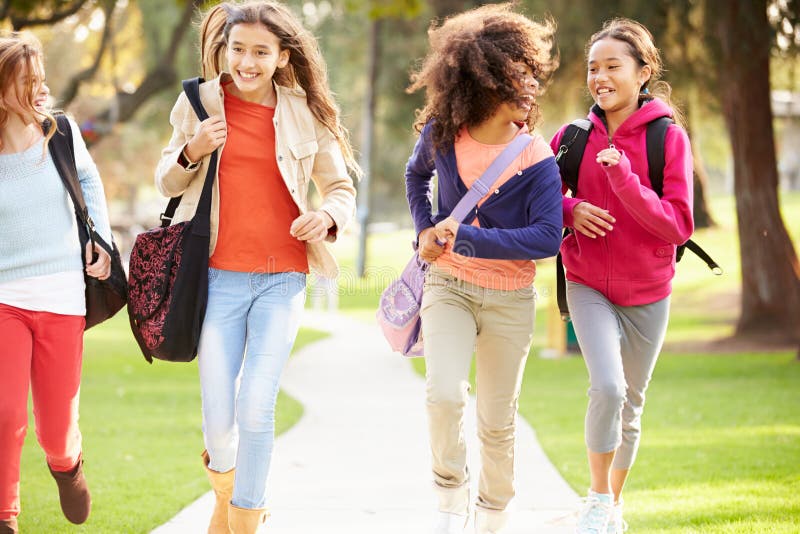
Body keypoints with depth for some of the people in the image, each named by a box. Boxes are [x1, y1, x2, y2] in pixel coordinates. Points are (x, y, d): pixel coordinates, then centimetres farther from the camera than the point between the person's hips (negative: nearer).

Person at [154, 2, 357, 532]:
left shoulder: (304, 114, 1)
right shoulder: (201, 102, 3)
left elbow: (341, 186, 10)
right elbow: (167, 182, 12)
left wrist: (329, 215, -13)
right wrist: (191, 153, -9)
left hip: (282, 279, -1)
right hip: (219, 276, 1)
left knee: (256, 409, -11)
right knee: (218, 418, 0)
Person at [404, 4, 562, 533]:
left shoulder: (536, 158, -13)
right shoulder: (441, 134, -6)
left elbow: (547, 237, -20)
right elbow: (418, 175, 18)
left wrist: (467, 238, -23)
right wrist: (426, 230, 4)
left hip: (509, 300, -1)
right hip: (448, 286, 1)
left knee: (498, 422, 8)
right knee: (445, 394, -22)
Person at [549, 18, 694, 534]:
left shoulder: (668, 138, -11)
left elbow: (678, 225, -16)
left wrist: (624, 179, -27)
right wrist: (571, 210, -15)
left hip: (647, 293, 0)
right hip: (589, 286, 0)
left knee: (631, 403, 13)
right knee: (607, 387, -21)